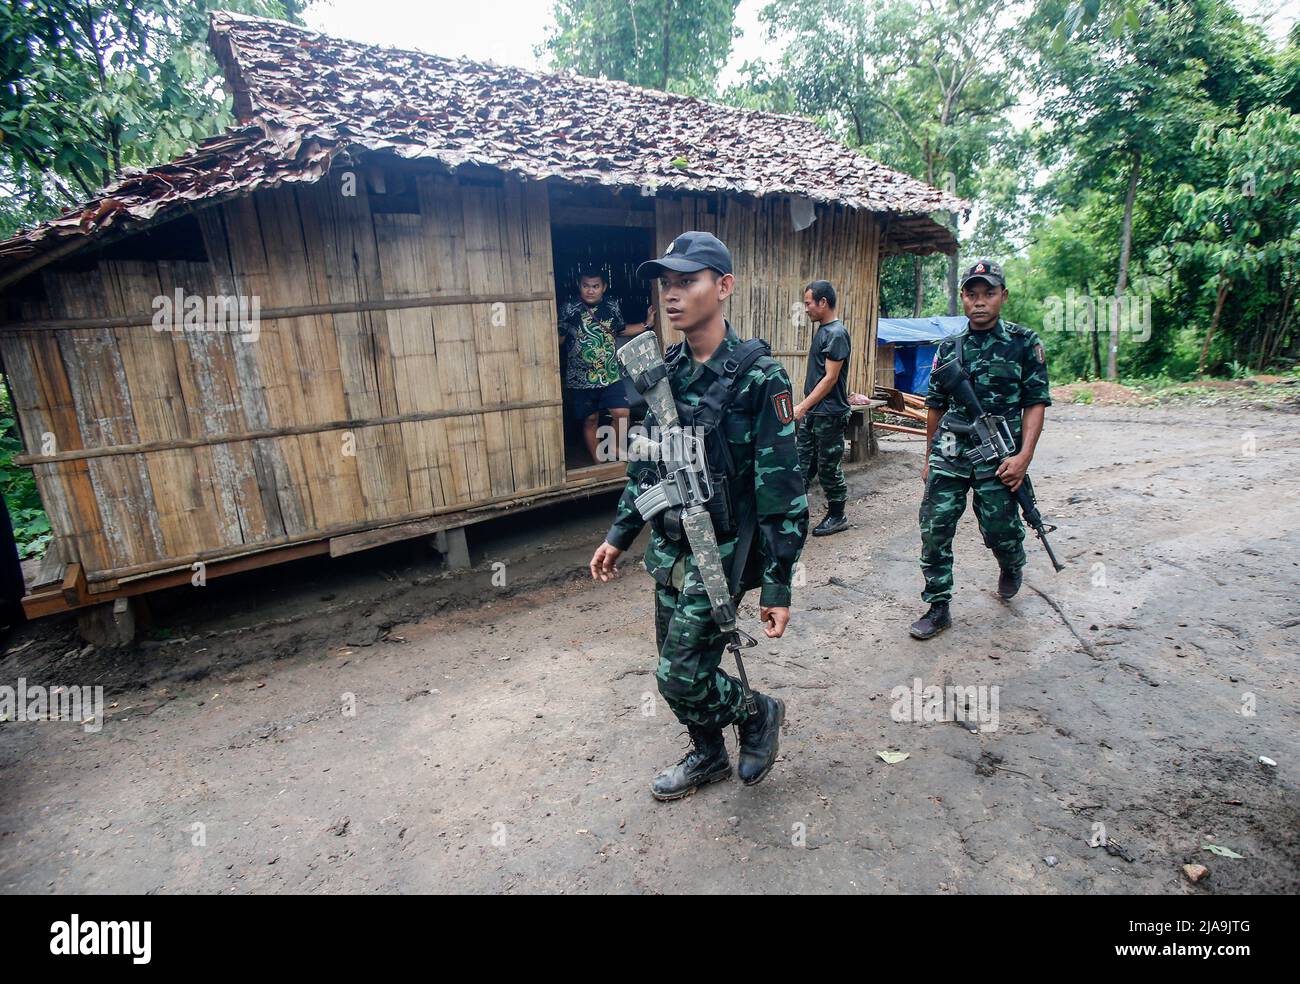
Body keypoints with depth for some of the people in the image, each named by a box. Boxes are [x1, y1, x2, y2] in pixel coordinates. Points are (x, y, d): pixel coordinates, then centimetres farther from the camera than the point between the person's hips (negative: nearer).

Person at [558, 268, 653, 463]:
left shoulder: (612, 306, 5)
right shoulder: (569, 310, -5)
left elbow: (621, 330, 20)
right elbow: (558, 338, -3)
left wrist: (646, 324, 13)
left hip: (611, 375, 2)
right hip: (581, 379, -2)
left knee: (622, 414, -9)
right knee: (590, 420, 7)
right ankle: (598, 464, 20)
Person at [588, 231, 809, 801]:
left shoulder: (758, 375, -15)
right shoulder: (663, 373, 4)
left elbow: (782, 486, -15)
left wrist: (778, 585, -15)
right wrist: (619, 535, 13)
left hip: (724, 551, -6)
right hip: (669, 550, 7)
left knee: (681, 677, -5)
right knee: (677, 670, 16)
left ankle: (758, 713, 26)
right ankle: (708, 756, 42)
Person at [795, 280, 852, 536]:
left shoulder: (836, 334, -15)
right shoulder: (822, 330, 13)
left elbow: (830, 378, -18)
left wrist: (803, 406, -19)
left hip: (829, 414, -9)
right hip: (811, 412, 9)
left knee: (829, 467, 2)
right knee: (802, 463, 9)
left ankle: (837, 517, 16)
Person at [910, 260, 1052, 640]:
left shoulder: (1024, 344, 1)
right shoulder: (949, 348, 10)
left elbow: (1035, 403, -2)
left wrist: (1024, 456, -14)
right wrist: (929, 459, 16)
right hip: (948, 456, 3)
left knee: (999, 530, 4)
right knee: (935, 530, -2)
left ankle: (1012, 567, 42)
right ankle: (937, 608, 11)